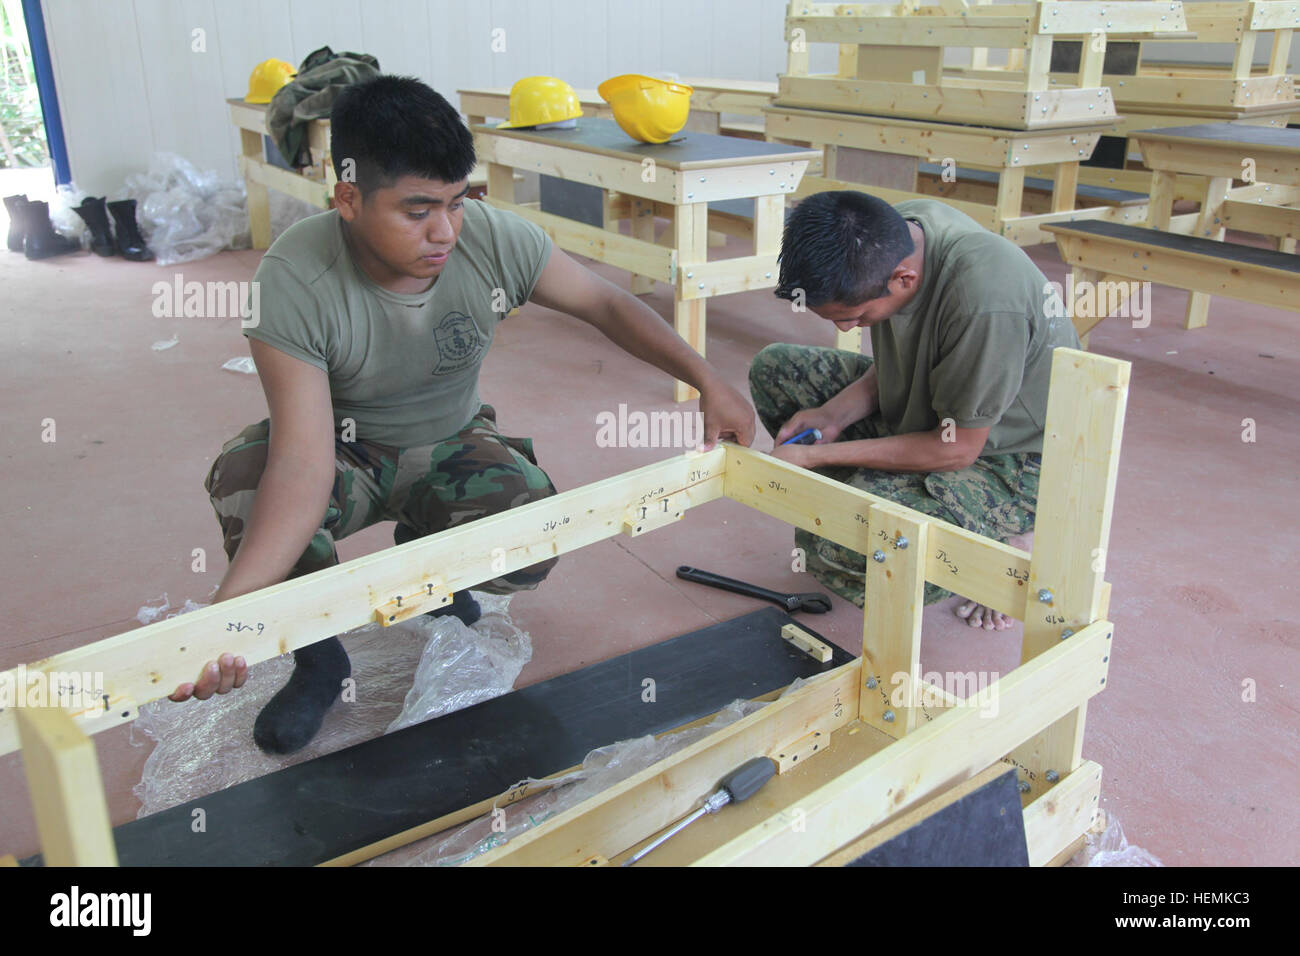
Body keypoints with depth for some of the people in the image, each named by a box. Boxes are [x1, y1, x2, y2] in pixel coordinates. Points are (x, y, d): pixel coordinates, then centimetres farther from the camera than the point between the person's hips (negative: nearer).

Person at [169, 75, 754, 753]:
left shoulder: (495, 240, -23)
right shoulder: (291, 285, -31)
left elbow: (607, 304, -7)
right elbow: (304, 466, -38)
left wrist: (707, 381, -16)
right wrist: (227, 609, -52)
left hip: (451, 444, 2)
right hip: (345, 451, -2)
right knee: (241, 476, -34)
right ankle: (317, 657, -6)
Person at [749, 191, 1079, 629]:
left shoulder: (984, 301, -37)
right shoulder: (890, 232, -14)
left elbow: (956, 449, -25)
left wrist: (818, 455, -23)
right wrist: (833, 415, -13)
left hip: (1015, 462, -8)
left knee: (834, 548, -30)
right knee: (773, 367, 1)